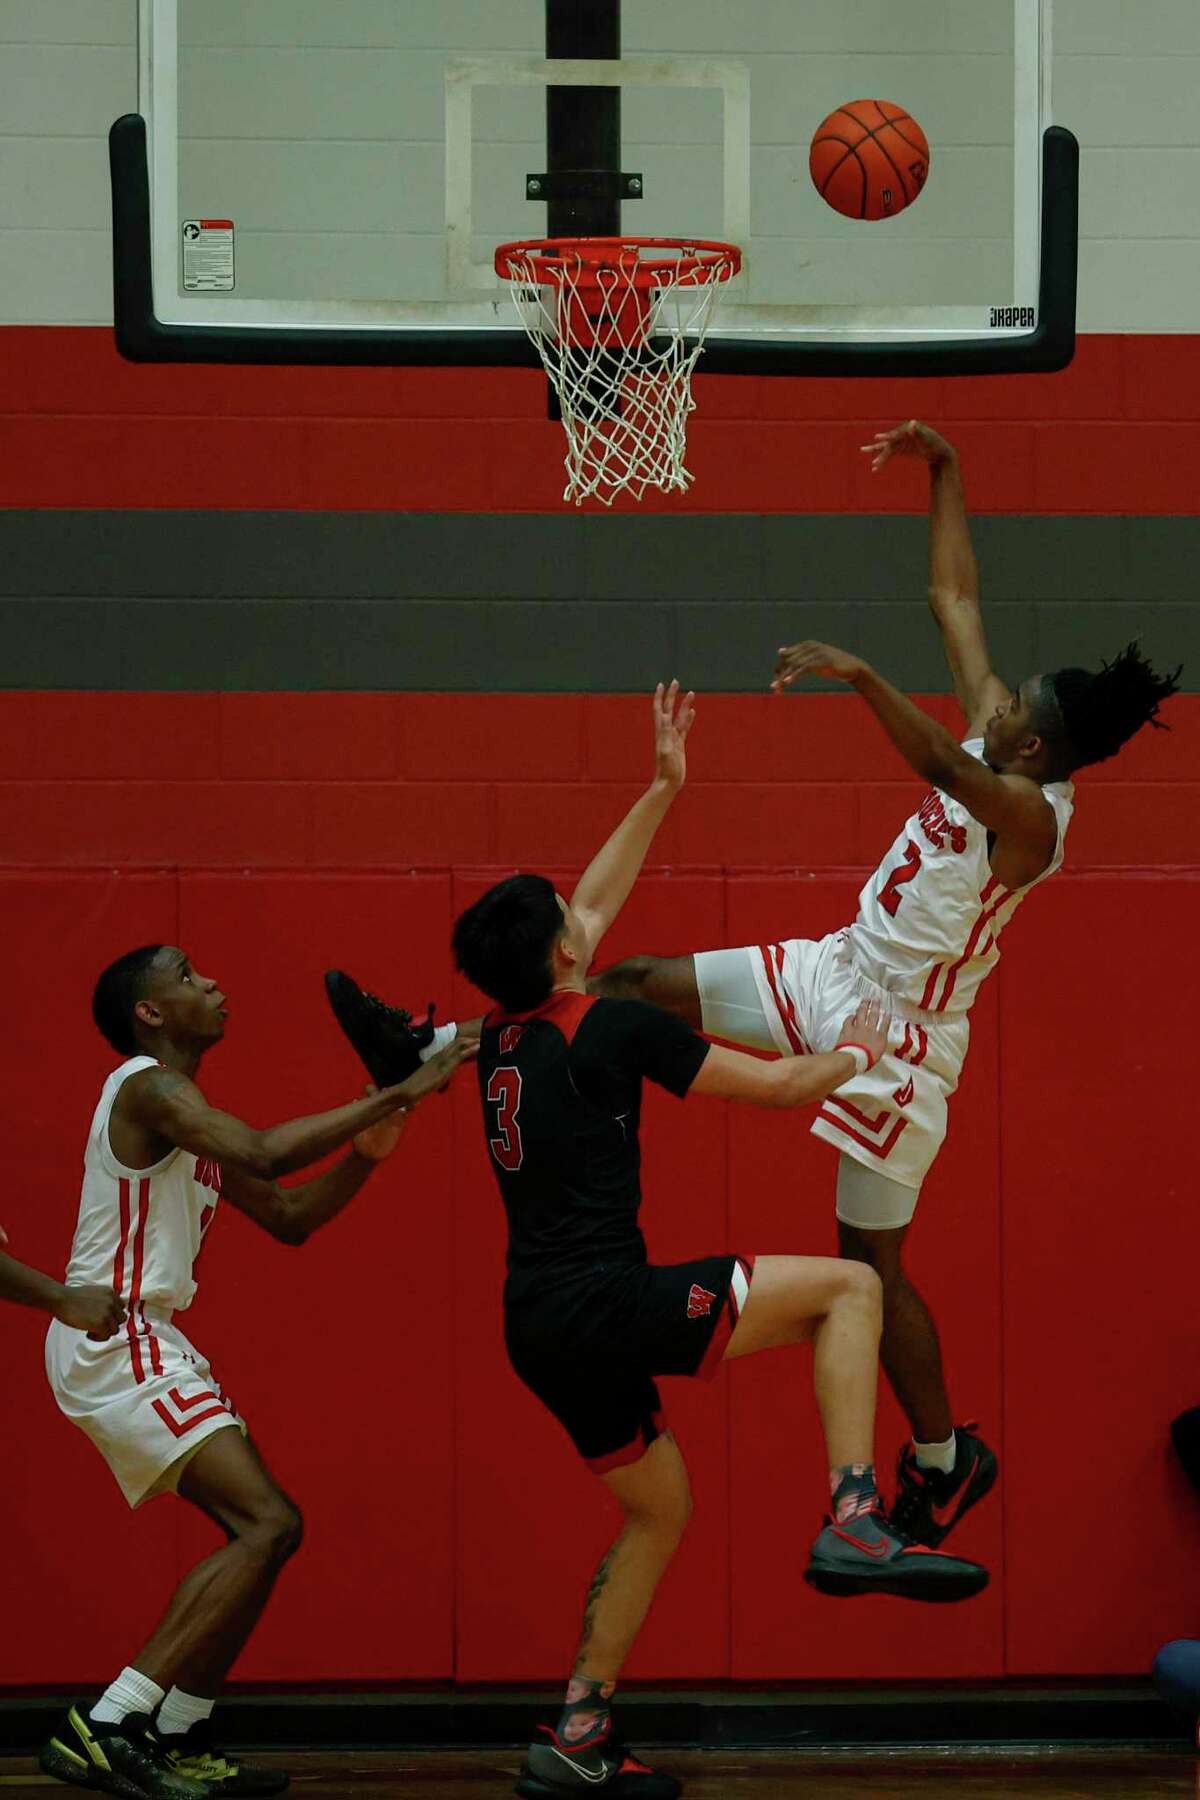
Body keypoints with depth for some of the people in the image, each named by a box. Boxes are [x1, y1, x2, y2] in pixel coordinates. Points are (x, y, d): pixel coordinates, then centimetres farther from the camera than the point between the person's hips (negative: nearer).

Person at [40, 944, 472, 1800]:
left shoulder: (185, 1110, 18)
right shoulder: (147, 1087, -13)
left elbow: (287, 1218, 21)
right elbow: (263, 1154, -30)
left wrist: (364, 1154, 4)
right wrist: (397, 1095, -26)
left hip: (145, 1343, 10)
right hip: (112, 1342, -10)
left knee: (256, 1531, 12)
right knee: (270, 1525, -16)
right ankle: (106, 1729, -18)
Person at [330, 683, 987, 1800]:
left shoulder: (506, 1033, 13)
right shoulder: (612, 1029, -8)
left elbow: (596, 905, 29)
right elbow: (780, 1087, -1)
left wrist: (663, 789, 33)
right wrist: (854, 1052, 19)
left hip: (542, 1327, 8)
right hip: (604, 1302, -8)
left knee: (659, 1512, 23)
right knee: (847, 1286, -3)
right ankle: (853, 1524, -16)